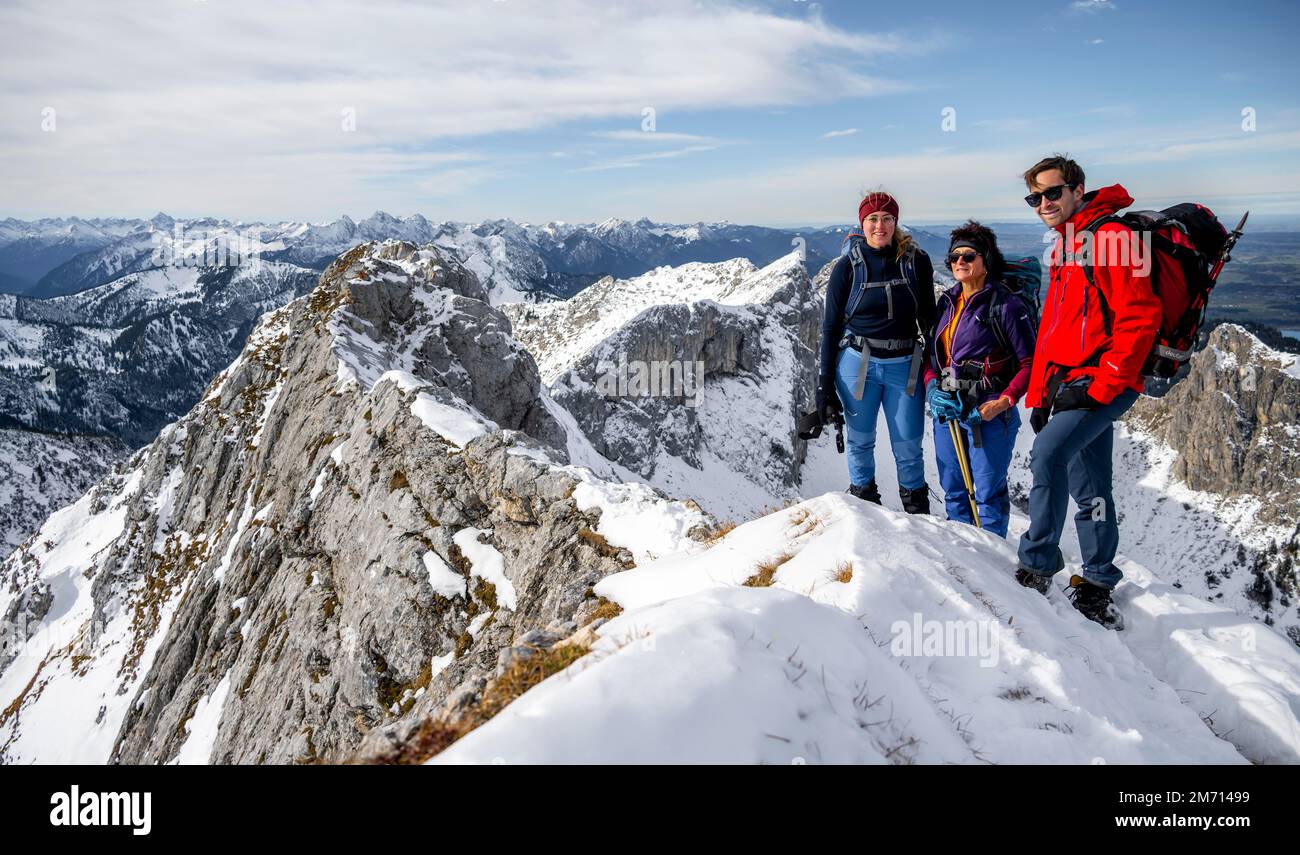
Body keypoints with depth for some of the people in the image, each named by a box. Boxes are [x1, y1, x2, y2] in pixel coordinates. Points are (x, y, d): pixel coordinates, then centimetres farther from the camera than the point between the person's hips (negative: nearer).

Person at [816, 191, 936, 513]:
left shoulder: (916, 261, 1)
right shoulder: (848, 266, -2)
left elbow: (928, 316, 10)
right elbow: (831, 326, 2)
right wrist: (825, 381, -1)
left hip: (904, 365, 1)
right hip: (857, 363, 0)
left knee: (908, 446, 3)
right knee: (860, 440, 7)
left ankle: (918, 516, 20)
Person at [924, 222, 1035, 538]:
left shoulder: (1005, 304, -9)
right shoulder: (947, 302, 11)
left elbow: (1030, 363, -9)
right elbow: (933, 355, 15)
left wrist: (1005, 401, -20)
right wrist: (932, 389, -3)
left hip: (988, 412, -6)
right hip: (946, 409, 7)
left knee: (987, 492, 1)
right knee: (953, 490, 15)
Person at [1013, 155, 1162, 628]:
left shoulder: (1112, 237, -9)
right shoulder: (1065, 248, 19)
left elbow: (1139, 319, -17)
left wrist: (1099, 387, -20)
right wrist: (1040, 394, 17)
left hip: (1103, 384, -9)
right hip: (1069, 384, 9)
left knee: (1048, 453, -25)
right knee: (1088, 488, 13)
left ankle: (1037, 565, -15)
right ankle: (1098, 582, 24)